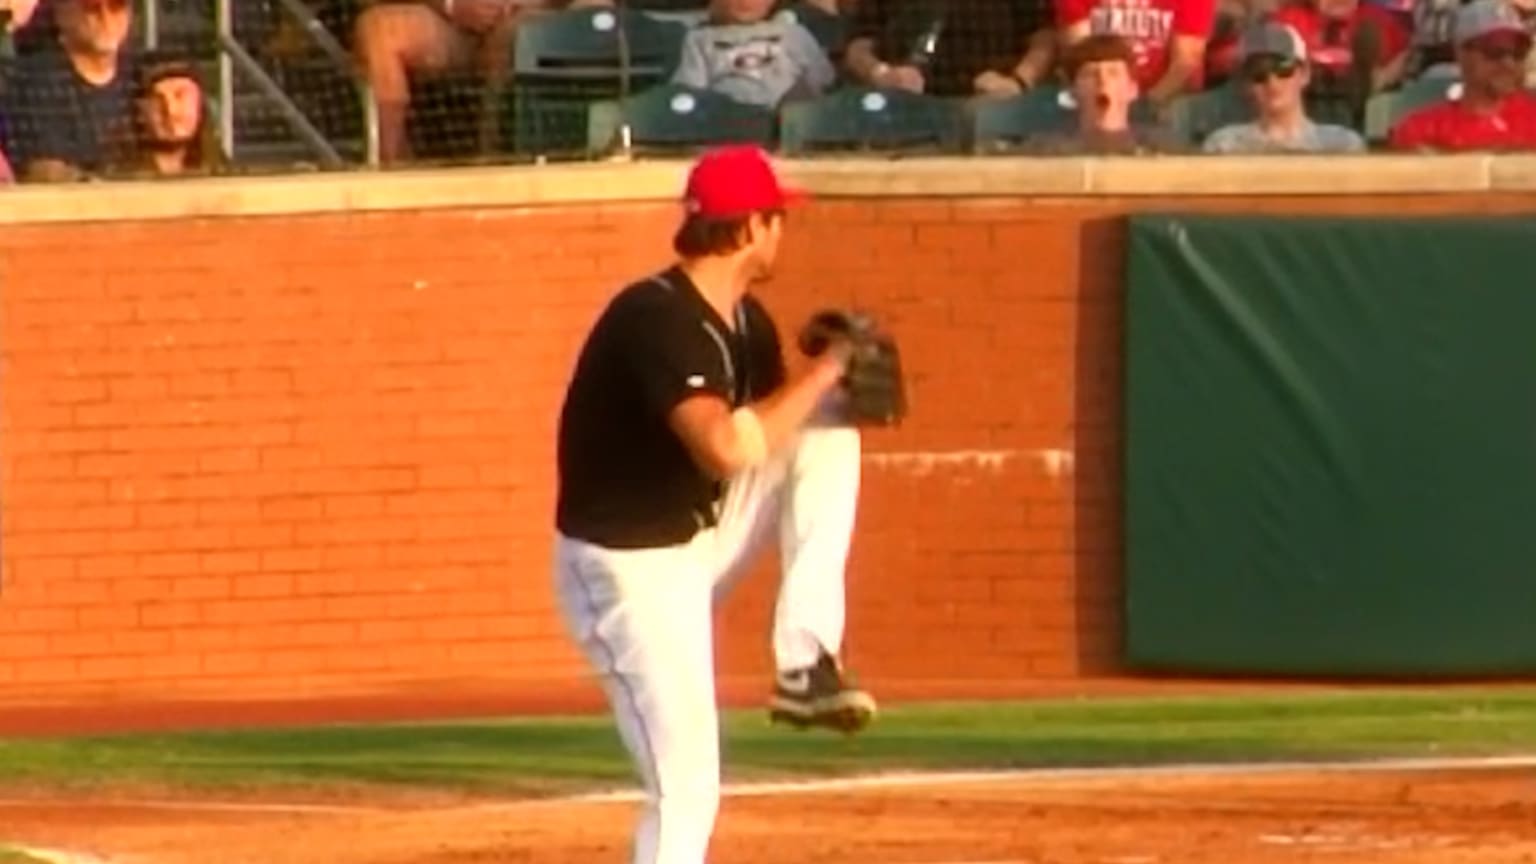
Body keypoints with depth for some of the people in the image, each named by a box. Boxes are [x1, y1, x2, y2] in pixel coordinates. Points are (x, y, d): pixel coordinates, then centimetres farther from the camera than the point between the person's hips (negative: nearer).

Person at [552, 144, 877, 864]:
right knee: (687, 785, -12)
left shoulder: (744, 322, 2)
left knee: (830, 434, -2)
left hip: (701, 532, 8)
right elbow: (726, 447, -39)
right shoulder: (656, 318, -26)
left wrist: (839, 385, -13)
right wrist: (823, 372, -27)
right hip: (629, 568, -8)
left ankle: (805, 665, -6)